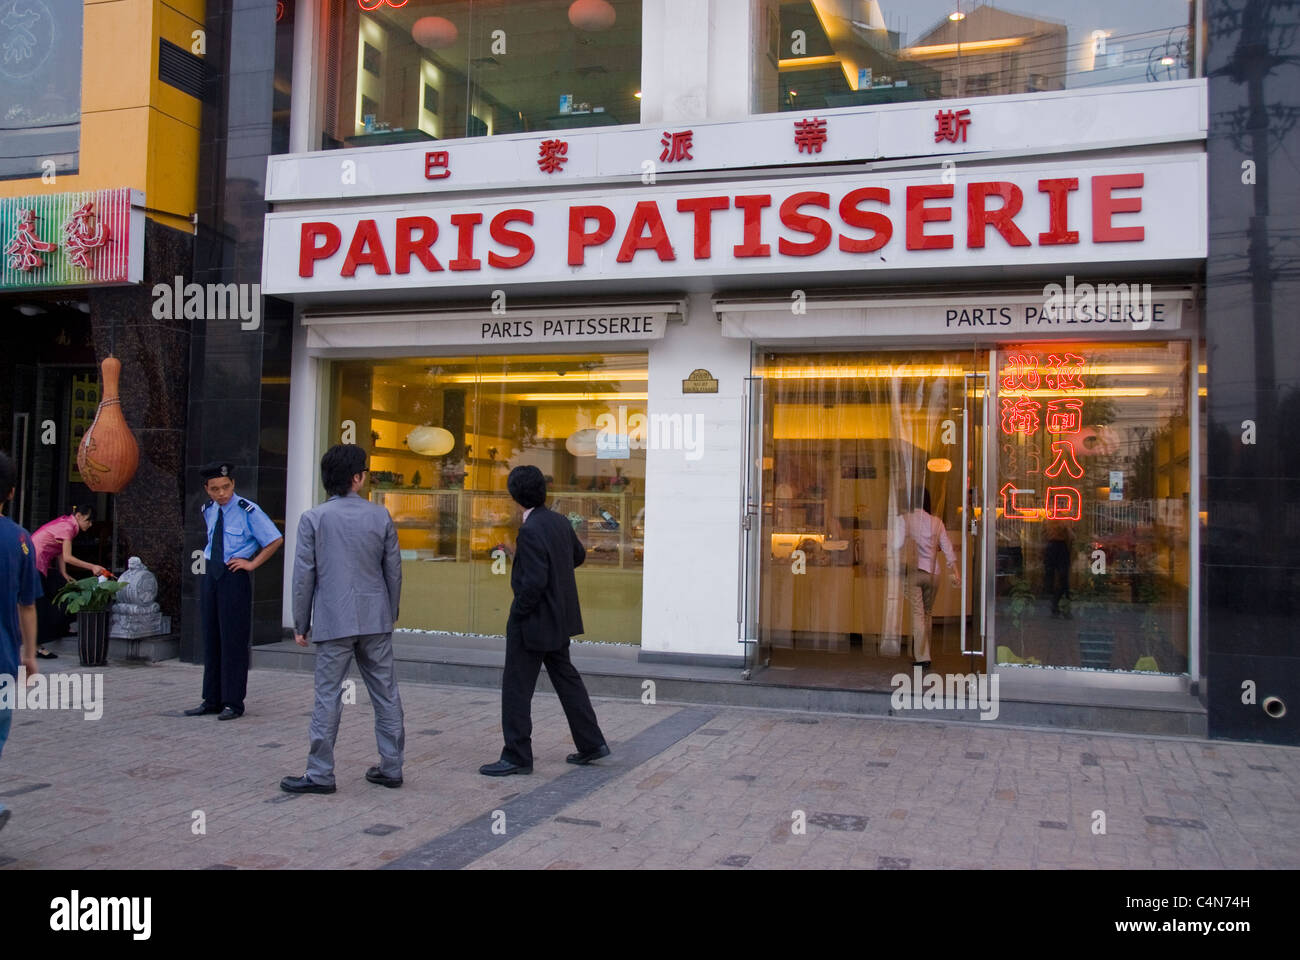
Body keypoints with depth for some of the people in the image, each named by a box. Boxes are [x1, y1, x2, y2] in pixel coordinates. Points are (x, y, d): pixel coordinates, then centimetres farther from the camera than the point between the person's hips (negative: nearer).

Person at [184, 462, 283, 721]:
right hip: (209, 574, 7)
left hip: (234, 576, -6)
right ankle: (211, 700, 20)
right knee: (211, 638, 11)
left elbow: (275, 539, -9)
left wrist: (252, 563, -9)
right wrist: (210, 558, 13)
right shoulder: (208, 510, 8)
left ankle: (233, 702, 6)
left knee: (233, 639, -3)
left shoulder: (248, 511, -13)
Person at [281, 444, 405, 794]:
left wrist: (301, 624, 6)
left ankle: (320, 774, 8)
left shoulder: (313, 518, -4)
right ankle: (391, 767, 16)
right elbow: (394, 570, 7)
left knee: (328, 696, 3)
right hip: (375, 620, 2)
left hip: (334, 621, -2)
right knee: (386, 694, 10)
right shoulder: (380, 516, 2)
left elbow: (303, 575, -3)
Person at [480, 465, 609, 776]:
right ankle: (591, 743, 25)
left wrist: (517, 614, -14)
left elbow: (534, 582, -26)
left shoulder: (531, 530, -22)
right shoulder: (560, 521, 4)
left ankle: (516, 757, 8)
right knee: (566, 678, 18)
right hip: (559, 618, 9)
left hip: (535, 621, -9)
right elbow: (578, 555, 21)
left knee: (516, 687, 2)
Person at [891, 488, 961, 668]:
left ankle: (921, 656, -5)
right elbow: (947, 548, 4)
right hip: (932, 572, 4)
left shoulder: (904, 520, -6)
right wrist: (954, 572, 8)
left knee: (917, 613, -1)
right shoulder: (936, 522, 5)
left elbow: (898, 545, -16)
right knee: (928, 613, 17)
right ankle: (923, 652, 27)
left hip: (912, 571, -3)